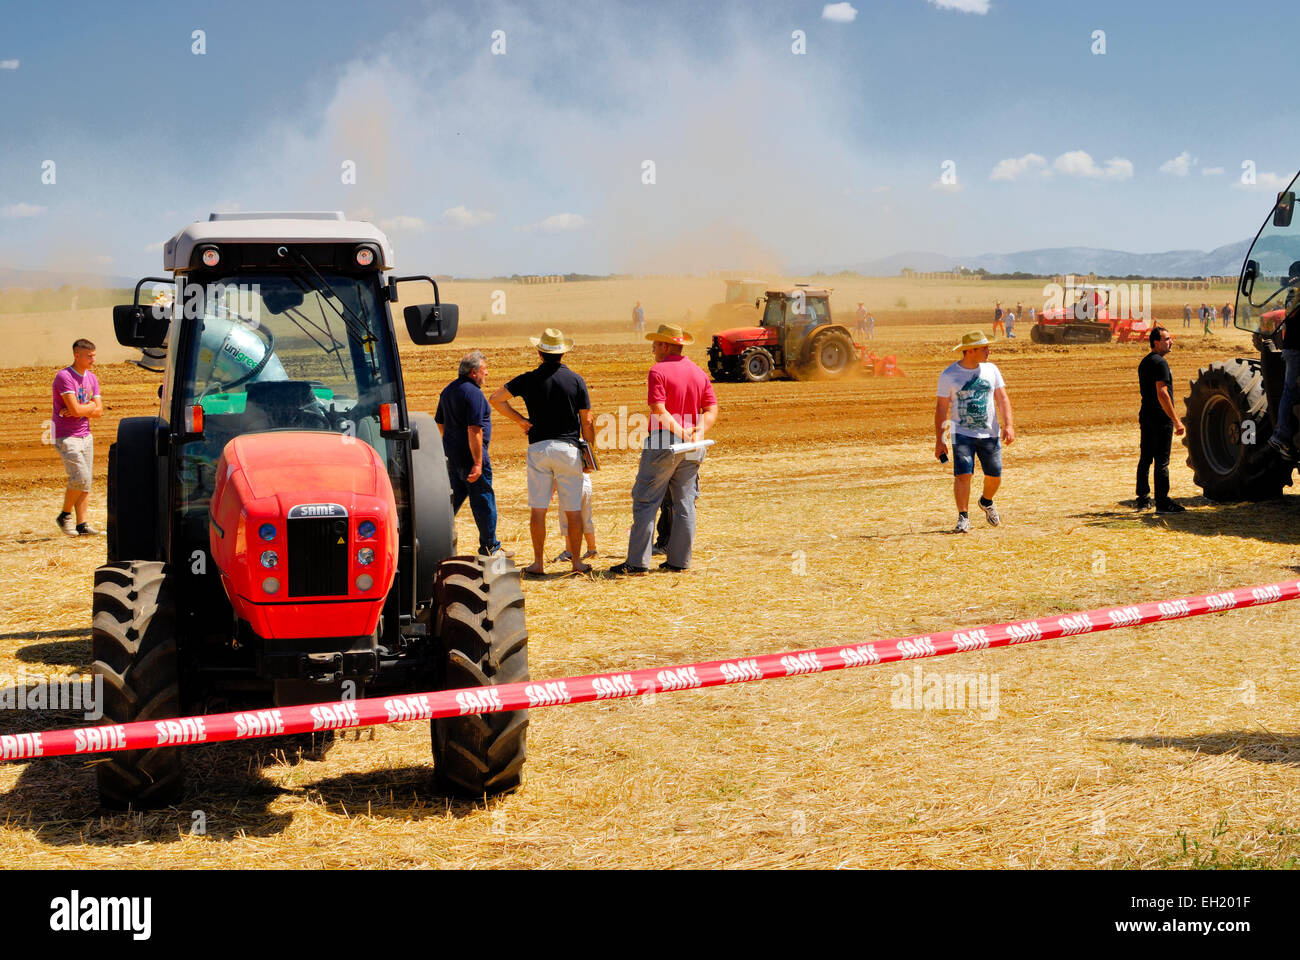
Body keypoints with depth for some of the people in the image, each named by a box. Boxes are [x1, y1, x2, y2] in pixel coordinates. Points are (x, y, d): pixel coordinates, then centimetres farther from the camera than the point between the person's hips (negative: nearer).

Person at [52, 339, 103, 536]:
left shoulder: (92, 379, 11)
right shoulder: (64, 377, -13)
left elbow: (99, 412, 5)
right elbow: (76, 410, -21)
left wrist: (81, 409, -11)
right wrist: (91, 406, -3)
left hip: (85, 436, 7)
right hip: (66, 436, -7)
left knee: (86, 482, 3)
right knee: (80, 477, -16)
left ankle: (82, 524, 6)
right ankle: (64, 516, 2)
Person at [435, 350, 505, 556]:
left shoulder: (448, 390, 13)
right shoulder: (473, 393, -16)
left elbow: (440, 423, 21)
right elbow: (474, 430, -22)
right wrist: (477, 463, -22)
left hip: (451, 456, 9)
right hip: (470, 457, -9)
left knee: (453, 499, 15)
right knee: (483, 501, 2)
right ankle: (489, 548, 9)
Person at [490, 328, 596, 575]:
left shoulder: (529, 379, 1)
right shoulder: (576, 380, -1)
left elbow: (496, 399, 2)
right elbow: (587, 423, 1)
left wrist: (520, 420, 8)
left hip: (538, 448, 0)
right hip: (569, 448, 0)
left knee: (538, 509, 4)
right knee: (573, 510, 5)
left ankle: (538, 563, 5)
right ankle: (576, 562, 8)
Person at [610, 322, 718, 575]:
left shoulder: (658, 371, -8)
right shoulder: (700, 373, 12)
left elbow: (659, 412, -17)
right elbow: (712, 410, 6)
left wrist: (682, 434, -16)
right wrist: (698, 433, -6)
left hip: (663, 443, -6)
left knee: (645, 502, -2)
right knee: (685, 504, 9)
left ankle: (638, 561, -5)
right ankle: (679, 561, 11)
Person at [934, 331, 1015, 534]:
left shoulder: (991, 369, 6)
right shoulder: (949, 375, -5)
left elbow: (1002, 398, 5)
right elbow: (941, 408, -2)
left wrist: (1008, 425, -10)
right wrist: (939, 441, -6)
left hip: (990, 433, 3)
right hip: (962, 433, -3)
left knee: (995, 476, 4)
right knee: (963, 474, -16)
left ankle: (986, 502, 35)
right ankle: (963, 518, -8)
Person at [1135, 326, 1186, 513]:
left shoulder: (1144, 362, 14)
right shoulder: (1160, 363, -15)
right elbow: (1162, 394, -22)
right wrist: (1176, 420, -22)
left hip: (1145, 415, 9)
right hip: (1160, 417, -9)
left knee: (1145, 458, 14)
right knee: (1161, 461, -6)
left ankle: (1142, 498, 21)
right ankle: (1162, 502, -5)